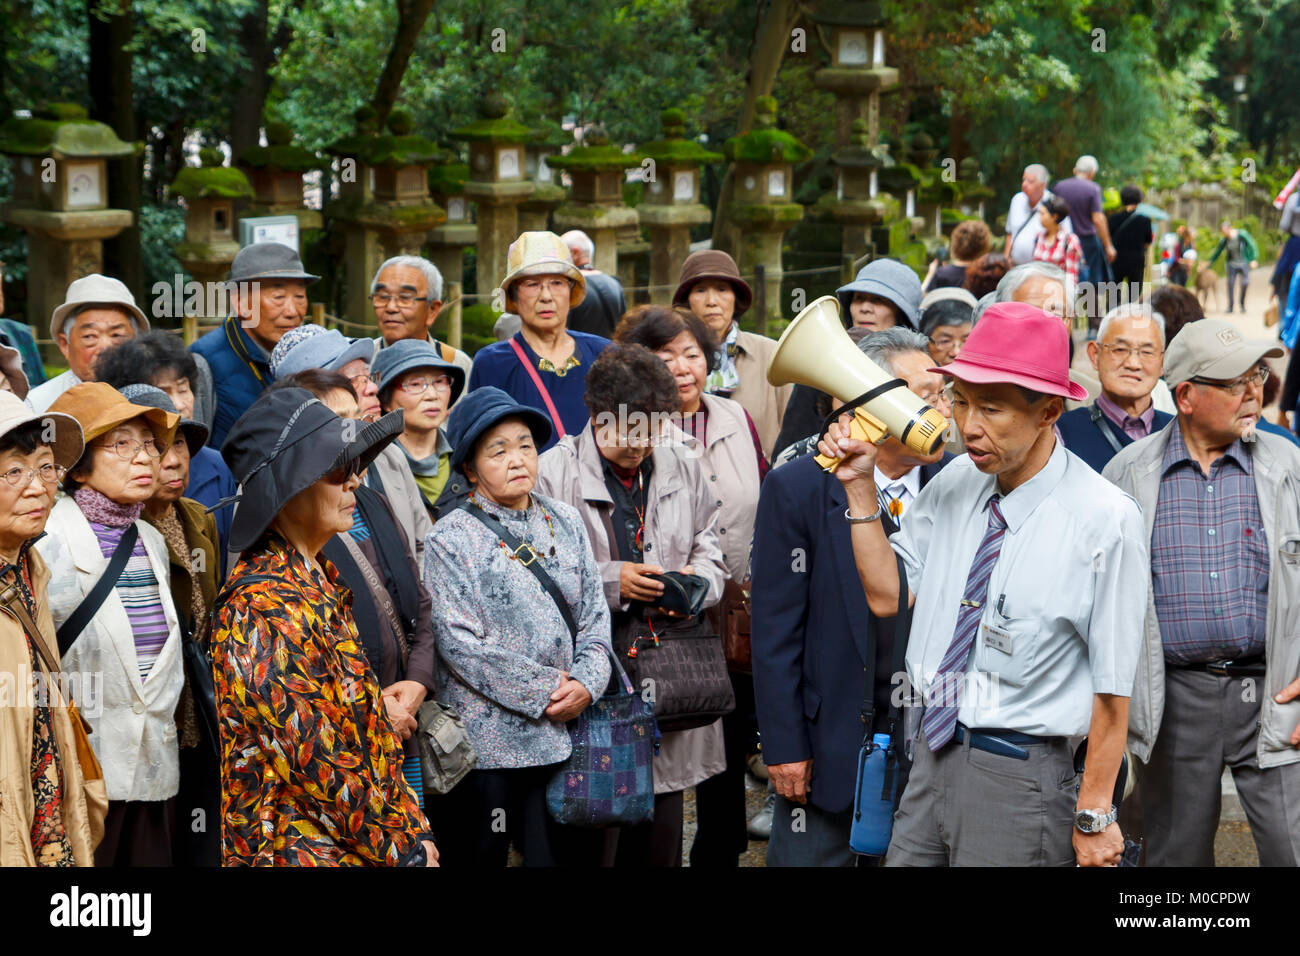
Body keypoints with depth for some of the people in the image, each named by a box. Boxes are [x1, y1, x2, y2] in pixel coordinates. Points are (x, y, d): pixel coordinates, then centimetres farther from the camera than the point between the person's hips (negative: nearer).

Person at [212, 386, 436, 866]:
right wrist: (404, 848, -15)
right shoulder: (263, 611, -19)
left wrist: (411, 828, 7)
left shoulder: (317, 583, 10)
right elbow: (312, 759, -22)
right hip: (300, 850, -9)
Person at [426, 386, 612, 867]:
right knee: (481, 855, 4)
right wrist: (542, 691, -13)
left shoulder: (564, 521, 10)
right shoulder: (451, 538, -5)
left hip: (566, 731, 4)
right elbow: (459, 642, -12)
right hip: (488, 736, -4)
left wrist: (586, 683, -8)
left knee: (572, 851, 7)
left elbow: (595, 612, 9)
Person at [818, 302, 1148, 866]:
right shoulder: (955, 482, 3)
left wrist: (1093, 816, -8)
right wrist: (860, 486, -2)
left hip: (1018, 777, -6)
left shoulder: (1104, 519, -15)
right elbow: (887, 595, 6)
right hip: (932, 754, 6)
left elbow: (1112, 684, -12)